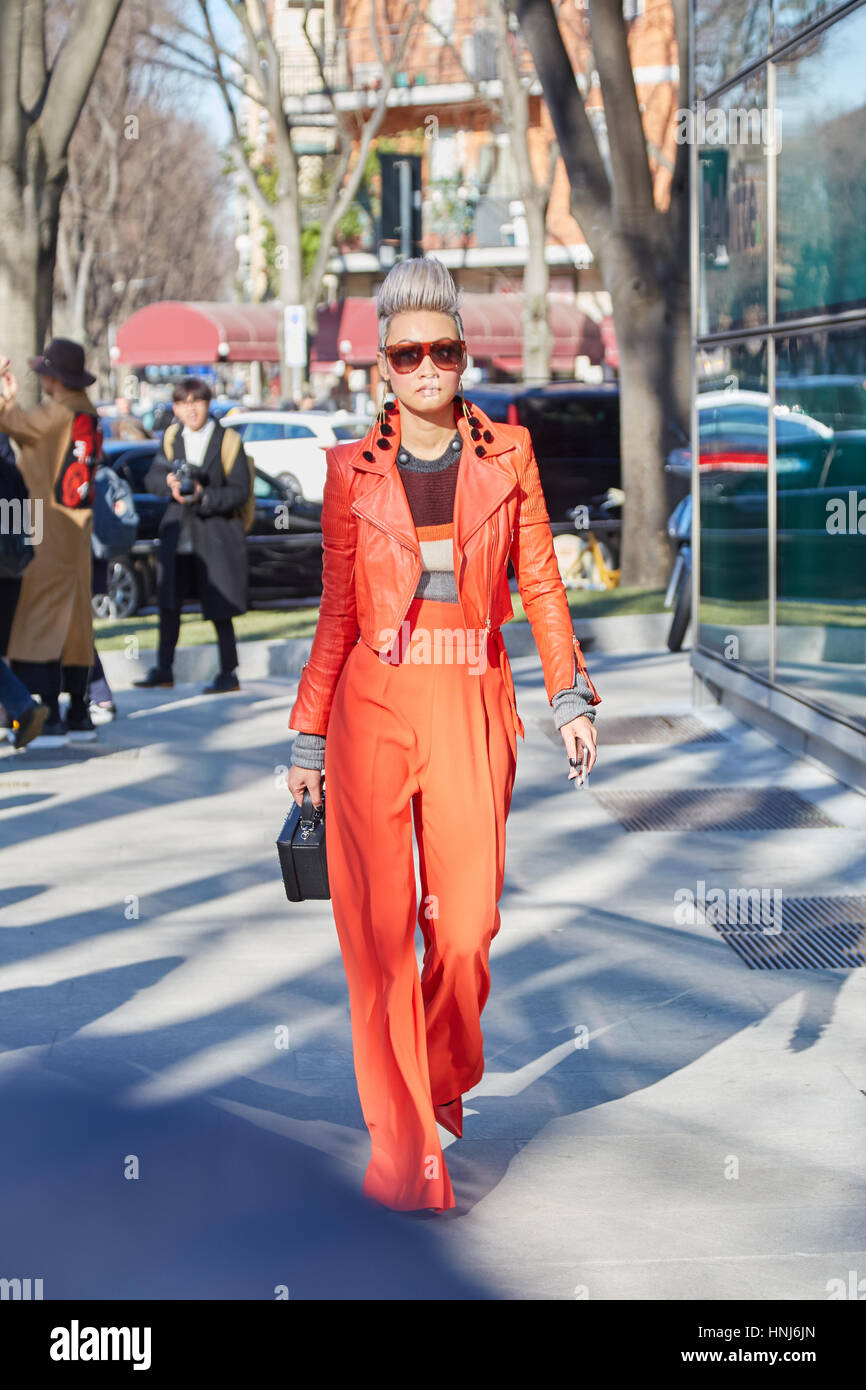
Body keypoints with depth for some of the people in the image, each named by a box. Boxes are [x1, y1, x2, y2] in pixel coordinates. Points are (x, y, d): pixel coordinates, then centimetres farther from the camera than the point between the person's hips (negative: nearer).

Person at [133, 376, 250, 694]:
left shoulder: (228, 441, -6)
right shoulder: (172, 438, 7)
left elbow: (239, 491, -9)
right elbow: (151, 479, 5)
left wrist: (203, 496, -22)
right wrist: (169, 481, -16)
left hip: (215, 535, -4)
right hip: (177, 533, 4)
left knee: (219, 609, 0)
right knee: (169, 603, 8)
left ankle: (228, 674, 11)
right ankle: (163, 670, 18)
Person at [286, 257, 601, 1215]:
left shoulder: (507, 456, 5)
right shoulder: (353, 470, 4)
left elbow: (540, 583, 7)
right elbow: (337, 608, 7)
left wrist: (570, 696, -1)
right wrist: (309, 736, 6)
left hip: (472, 708, 0)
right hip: (374, 706, 0)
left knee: (466, 926, -2)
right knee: (379, 928, -3)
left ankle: (446, 1076, 30)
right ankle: (404, 1152, 4)